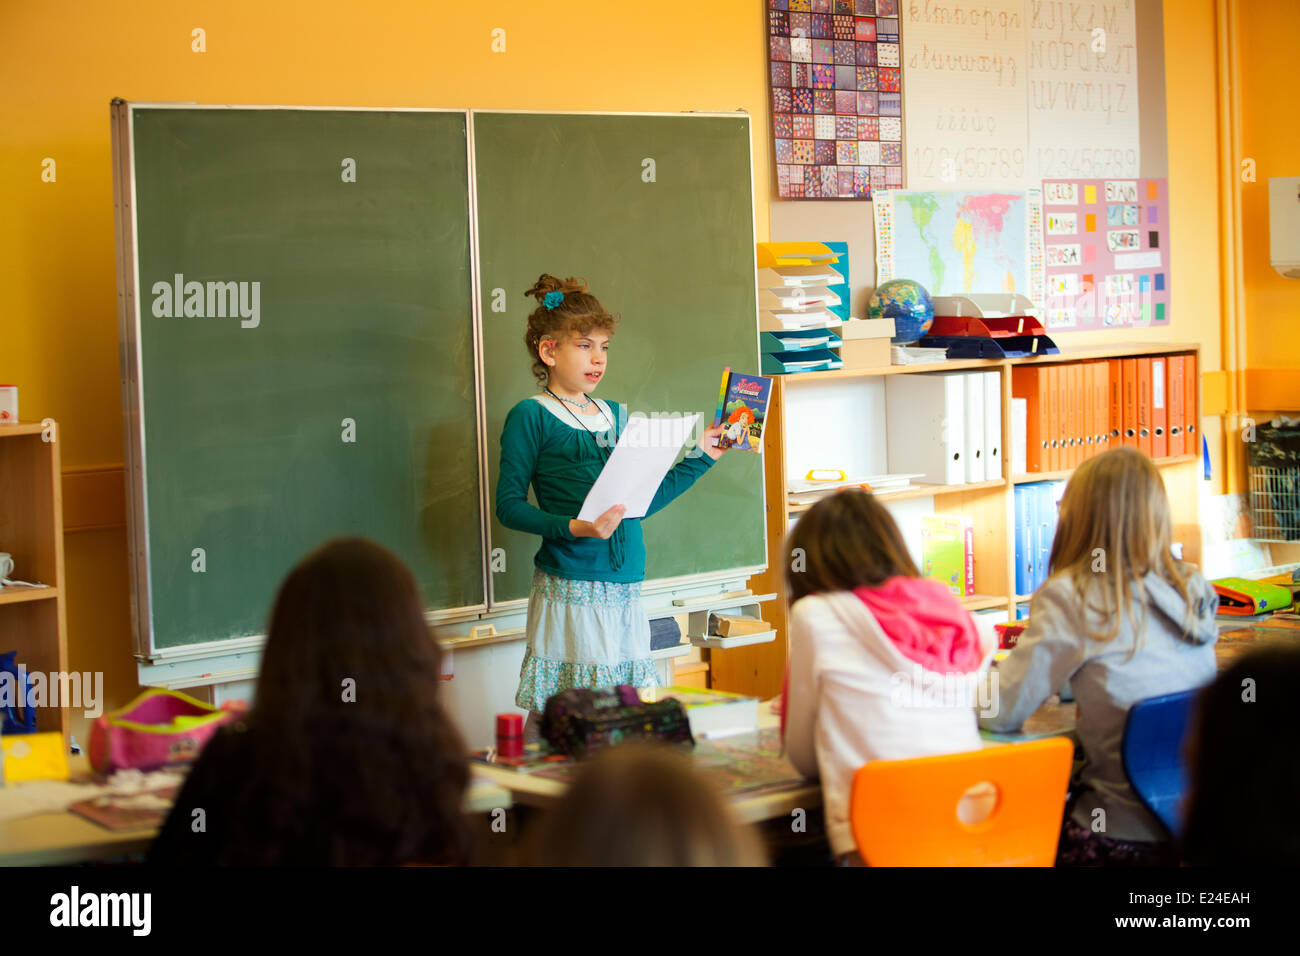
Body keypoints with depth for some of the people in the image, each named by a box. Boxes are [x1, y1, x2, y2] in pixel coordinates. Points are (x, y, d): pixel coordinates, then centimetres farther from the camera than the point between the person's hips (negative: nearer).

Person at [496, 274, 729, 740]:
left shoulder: (616, 416, 17)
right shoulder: (531, 417, -3)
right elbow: (509, 505, -7)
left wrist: (698, 457, 19)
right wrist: (573, 527, -20)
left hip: (626, 593, 6)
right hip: (570, 592, -6)